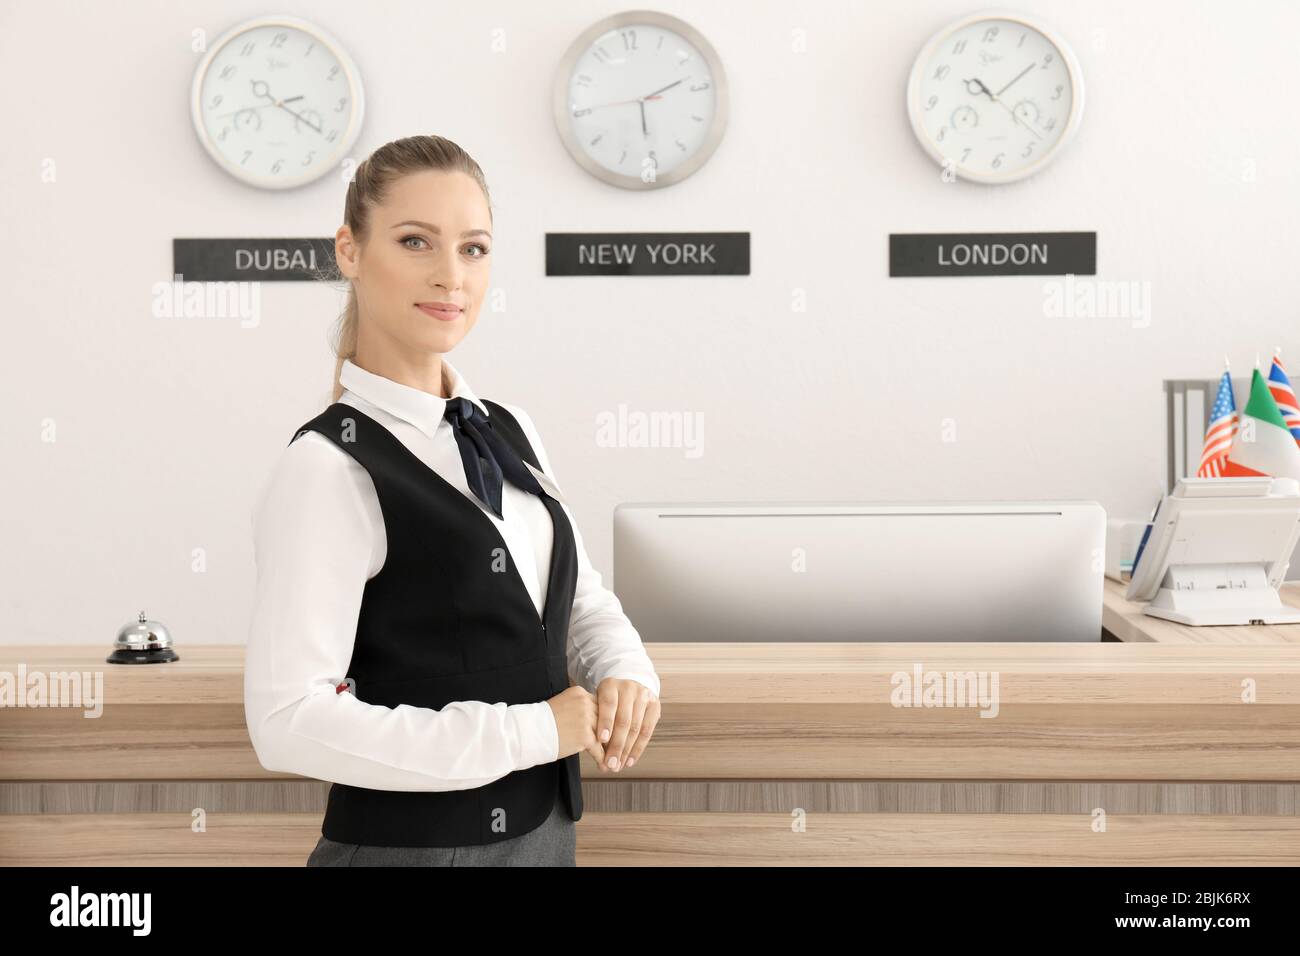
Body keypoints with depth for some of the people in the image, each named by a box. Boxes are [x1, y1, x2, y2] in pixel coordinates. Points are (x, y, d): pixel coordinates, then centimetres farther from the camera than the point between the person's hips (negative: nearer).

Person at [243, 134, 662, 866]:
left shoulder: (510, 433, 4)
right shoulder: (329, 468, -17)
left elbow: (585, 600, 14)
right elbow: (288, 721, -24)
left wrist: (626, 673, -8)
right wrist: (530, 731, -21)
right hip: (407, 845, -7)